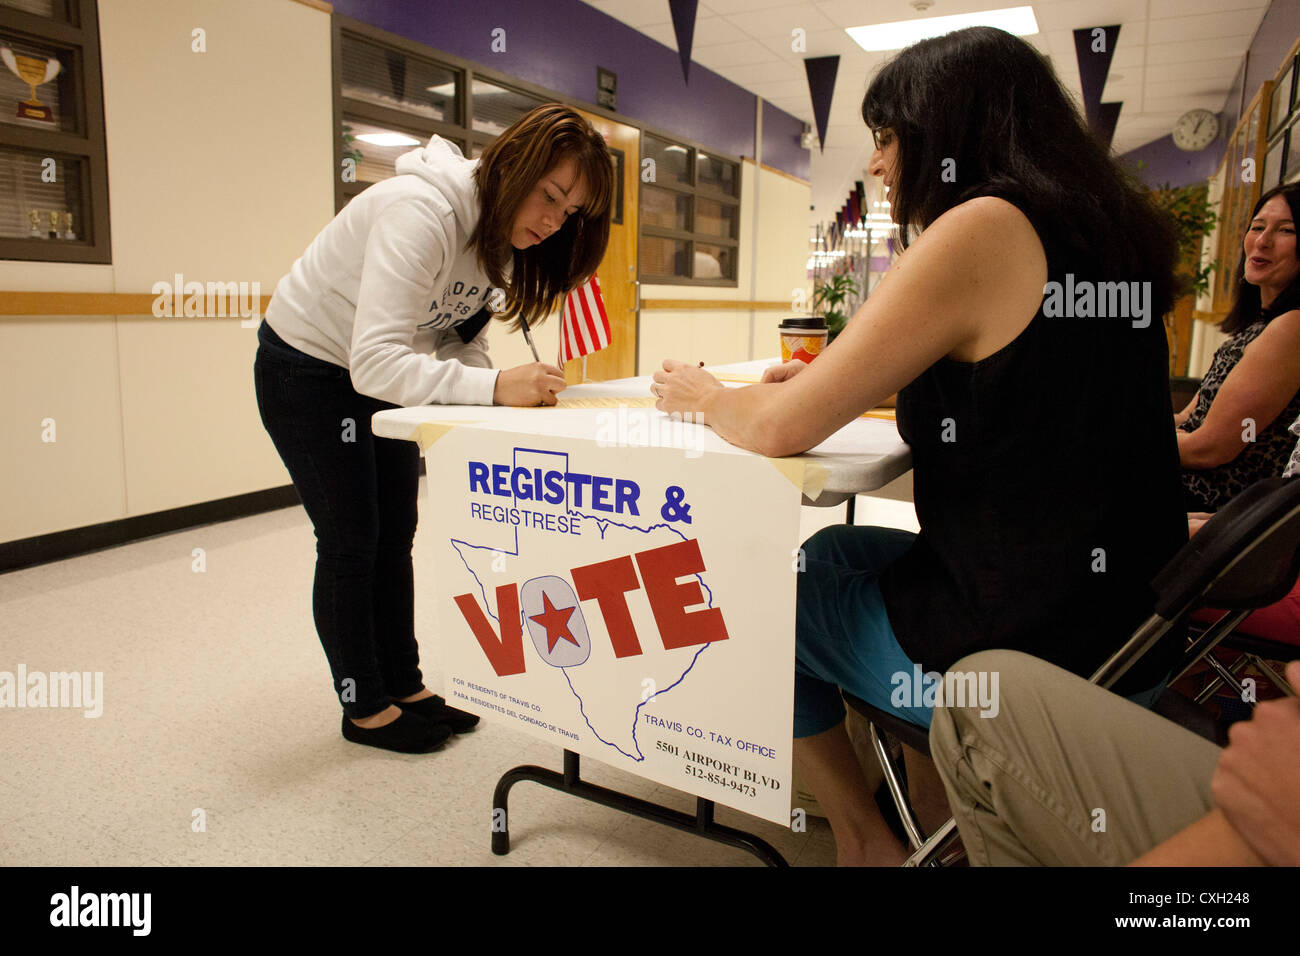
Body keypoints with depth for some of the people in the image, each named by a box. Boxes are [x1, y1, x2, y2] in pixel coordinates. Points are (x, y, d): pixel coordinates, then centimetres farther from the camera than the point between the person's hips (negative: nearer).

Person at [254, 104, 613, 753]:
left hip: (378, 374, 8)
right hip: (306, 367, -8)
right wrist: (494, 386, -49)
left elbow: (460, 338, -5)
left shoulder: (502, 232, -7)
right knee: (350, 543, -1)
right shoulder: (421, 213, -34)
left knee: (394, 537, 11)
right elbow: (376, 361, -41)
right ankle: (364, 707, 16)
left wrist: (522, 382, -24)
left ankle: (405, 686, 25)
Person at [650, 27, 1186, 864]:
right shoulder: (1099, 229, 7)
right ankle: (941, 821, 31)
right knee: (836, 552, 25)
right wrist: (832, 380, 12)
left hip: (1022, 651, -8)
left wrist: (702, 395, 2)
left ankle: (868, 842, 27)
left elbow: (778, 431, -19)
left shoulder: (985, 227, -19)